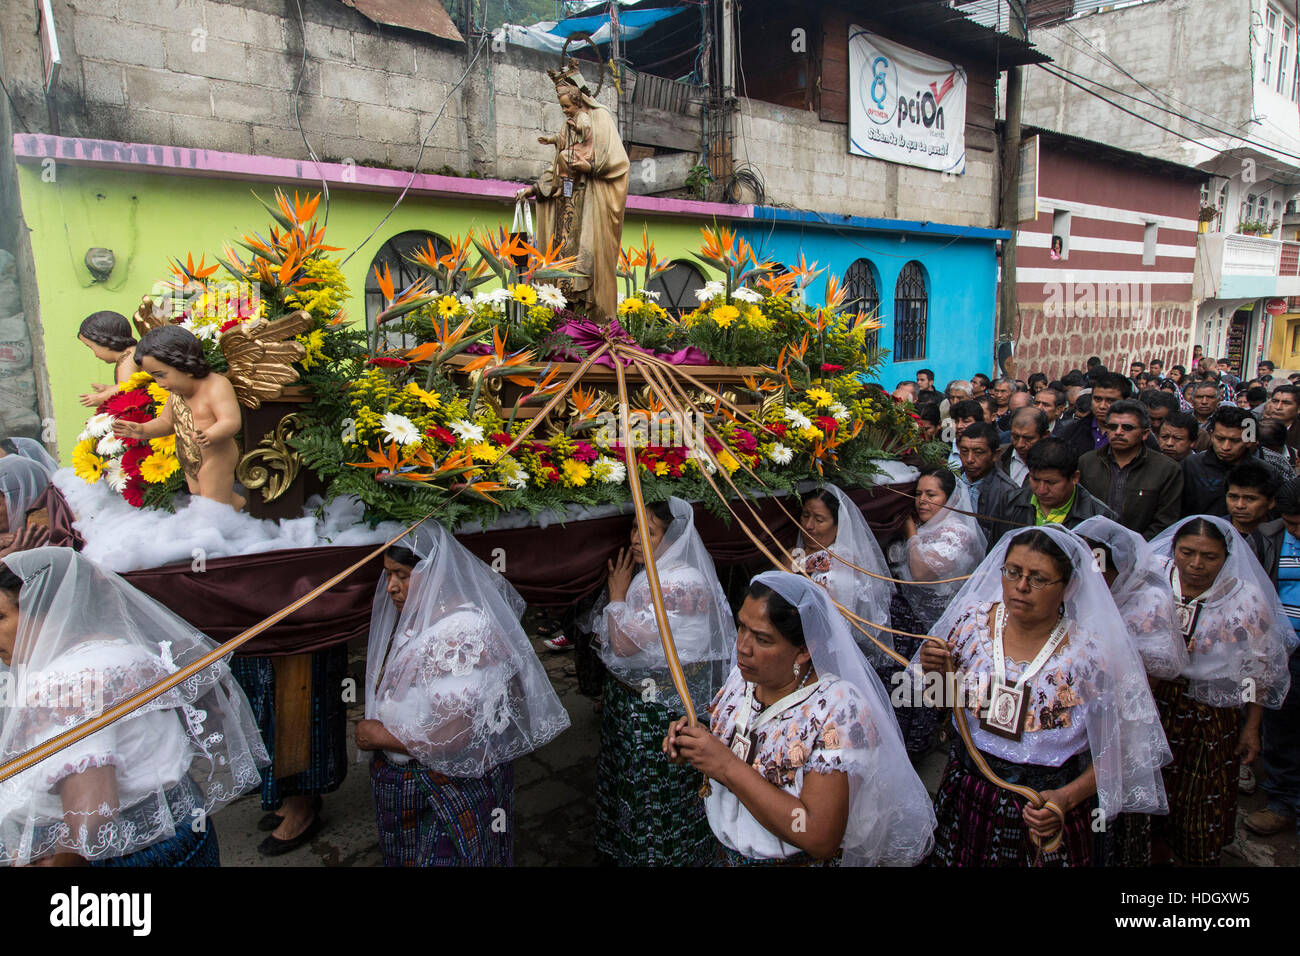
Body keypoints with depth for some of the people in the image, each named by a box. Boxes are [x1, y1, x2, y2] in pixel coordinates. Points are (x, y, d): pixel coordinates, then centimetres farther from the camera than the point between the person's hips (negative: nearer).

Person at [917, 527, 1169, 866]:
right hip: (967, 794, 3)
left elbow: (1114, 752, -7)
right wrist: (934, 672, -15)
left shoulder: (1093, 654, -15)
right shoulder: (972, 620, -8)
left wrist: (1066, 798, -20)